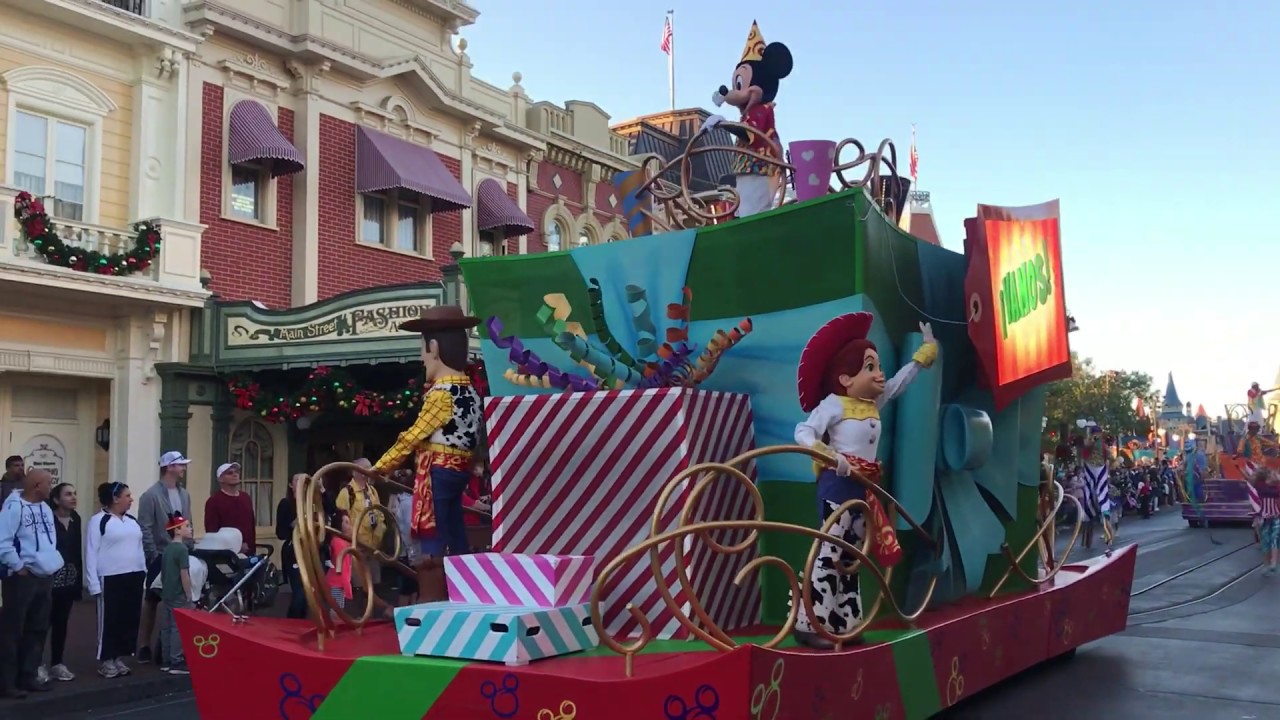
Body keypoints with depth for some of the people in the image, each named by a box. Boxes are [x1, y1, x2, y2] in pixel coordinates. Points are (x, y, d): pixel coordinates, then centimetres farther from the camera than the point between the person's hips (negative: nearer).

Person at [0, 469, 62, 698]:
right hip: (22, 578, -8)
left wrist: (54, 563, 10)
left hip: (44, 577, 8)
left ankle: (27, 677, 20)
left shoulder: (45, 508, 13)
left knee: (37, 630, 12)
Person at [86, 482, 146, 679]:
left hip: (134, 577, 7)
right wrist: (94, 583, -13)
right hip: (111, 579, -6)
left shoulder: (133, 521, 14)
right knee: (110, 620, 0)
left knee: (130, 619, 9)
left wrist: (144, 574, 13)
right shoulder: (99, 521, -7)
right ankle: (106, 661, 10)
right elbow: (91, 553, -9)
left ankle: (120, 658, 20)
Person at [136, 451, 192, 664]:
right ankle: (145, 646, 14)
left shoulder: (184, 495, 9)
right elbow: (145, 529, -14)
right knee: (152, 600, 4)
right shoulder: (152, 495, -11)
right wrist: (154, 555, -17)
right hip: (159, 557, -6)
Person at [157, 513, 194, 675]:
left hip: (166, 595, 9)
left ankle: (166, 661, 17)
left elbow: (163, 574, 16)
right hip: (179, 596, -9)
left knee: (166, 628, 11)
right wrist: (189, 597, -12)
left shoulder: (167, 549, 11)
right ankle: (176, 663, -2)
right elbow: (184, 575, -18)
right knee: (178, 628, -4)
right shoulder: (182, 549, -16)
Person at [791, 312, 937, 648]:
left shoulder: (875, 401, 13)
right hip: (838, 484, -9)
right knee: (829, 552, -11)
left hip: (864, 487, 9)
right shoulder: (833, 404, -9)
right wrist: (830, 456, -33)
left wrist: (928, 348, 32)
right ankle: (811, 624, -9)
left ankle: (844, 622, 19)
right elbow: (803, 433, -20)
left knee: (852, 555, 12)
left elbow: (904, 376, 26)